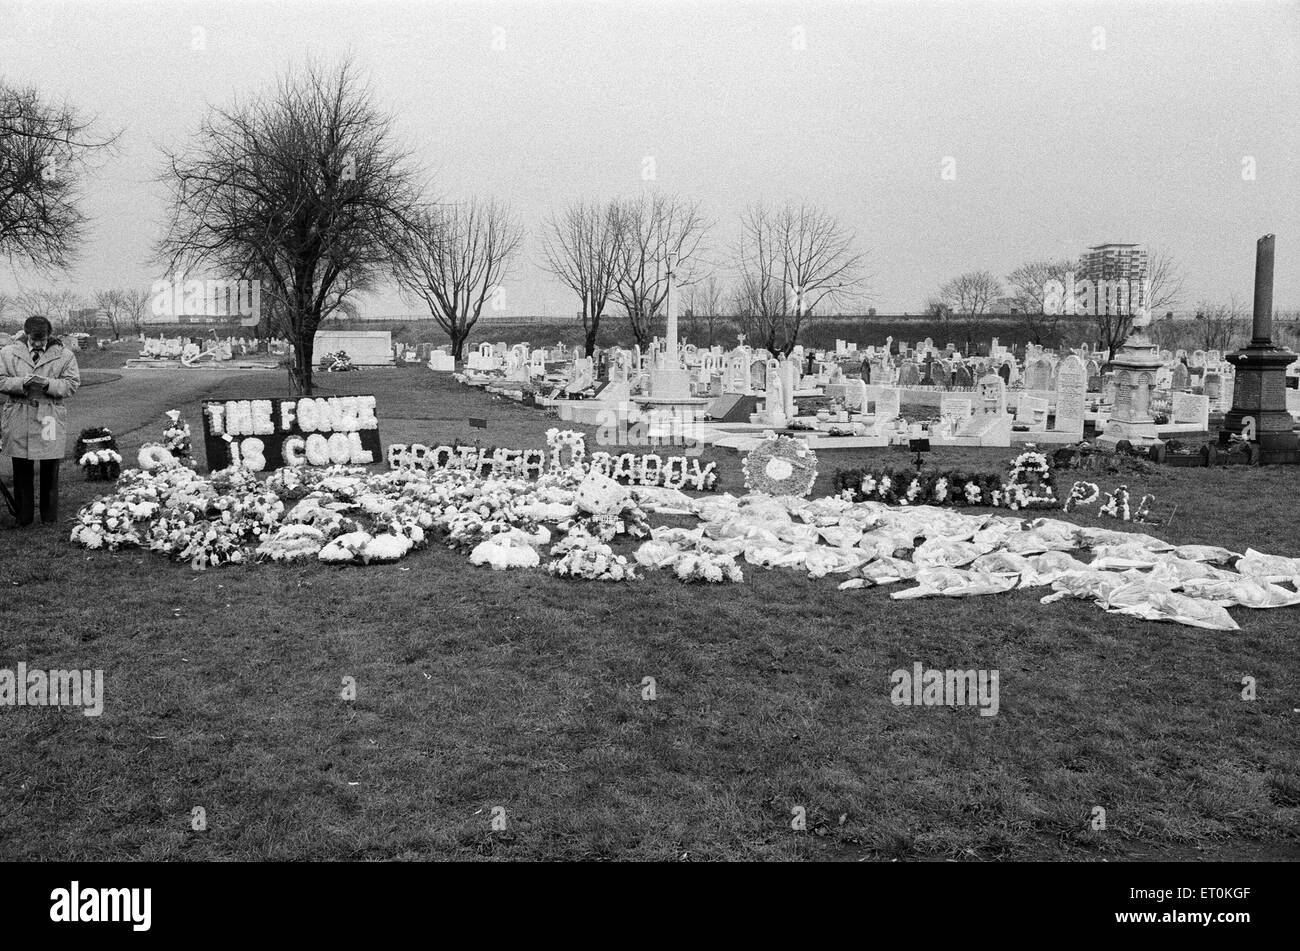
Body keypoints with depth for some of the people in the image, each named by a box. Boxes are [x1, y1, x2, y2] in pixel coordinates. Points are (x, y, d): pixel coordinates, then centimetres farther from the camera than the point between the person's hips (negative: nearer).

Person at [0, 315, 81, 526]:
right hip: (18, 420, 1)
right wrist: (22, 383, -16)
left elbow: (72, 384, -2)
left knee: (50, 471, 6)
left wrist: (47, 384, -19)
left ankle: (50, 516, 18)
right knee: (22, 470, 7)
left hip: (50, 420, -1)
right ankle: (24, 515, 18)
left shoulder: (64, 355, 1)